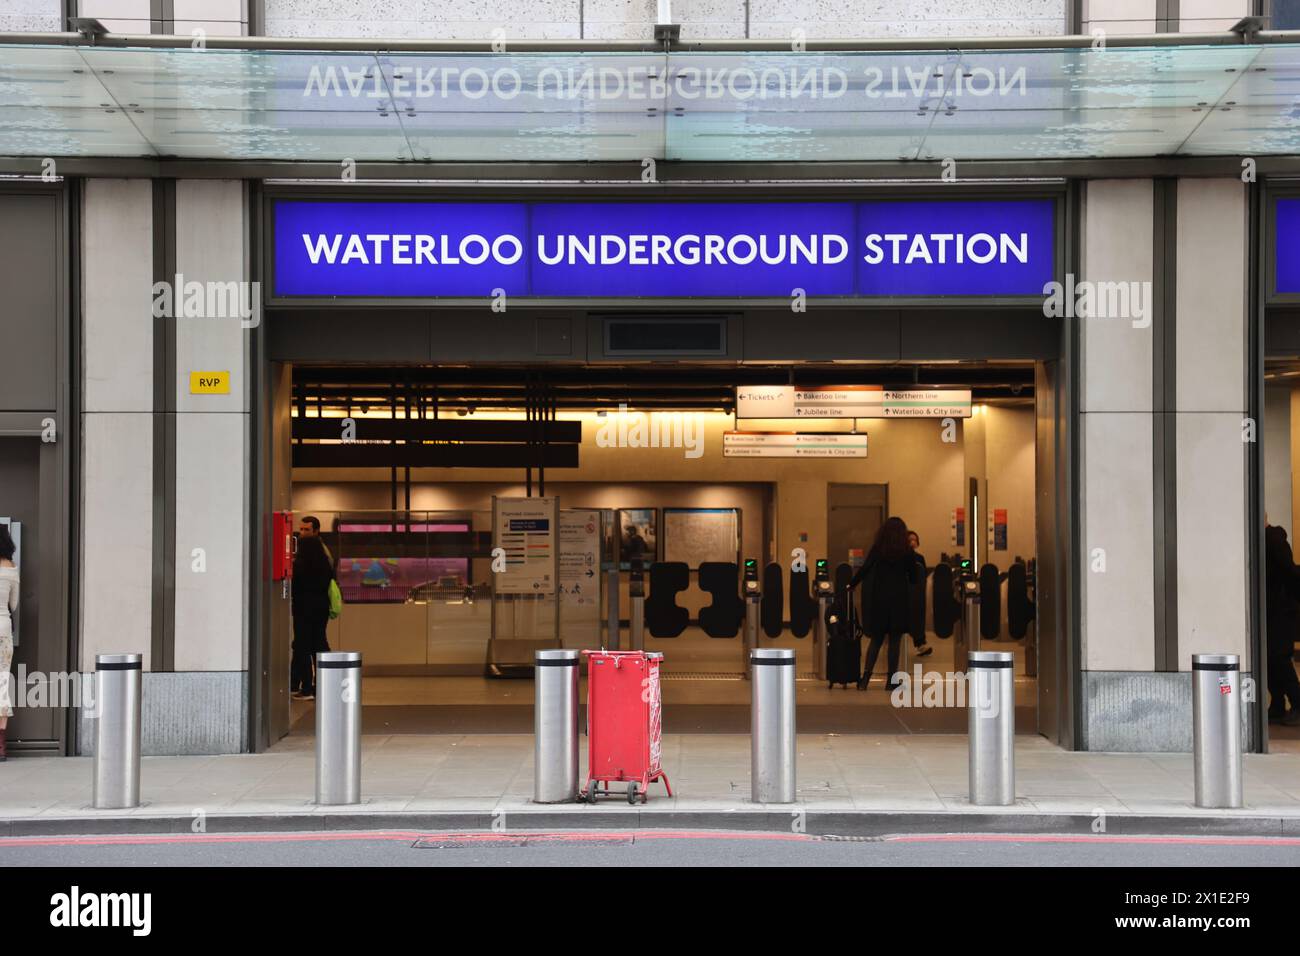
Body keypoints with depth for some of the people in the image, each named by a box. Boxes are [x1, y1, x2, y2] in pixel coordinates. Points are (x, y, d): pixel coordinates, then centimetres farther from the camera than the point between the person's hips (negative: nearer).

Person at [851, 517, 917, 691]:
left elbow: (864, 570, -6)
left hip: (878, 598, 1)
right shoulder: (907, 552, -2)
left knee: (876, 640, 9)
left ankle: (865, 678, -5)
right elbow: (913, 578, 5)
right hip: (899, 599, -1)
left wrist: (851, 585, 5)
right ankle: (891, 681, 2)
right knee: (894, 641, 4)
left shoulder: (877, 549, -1)